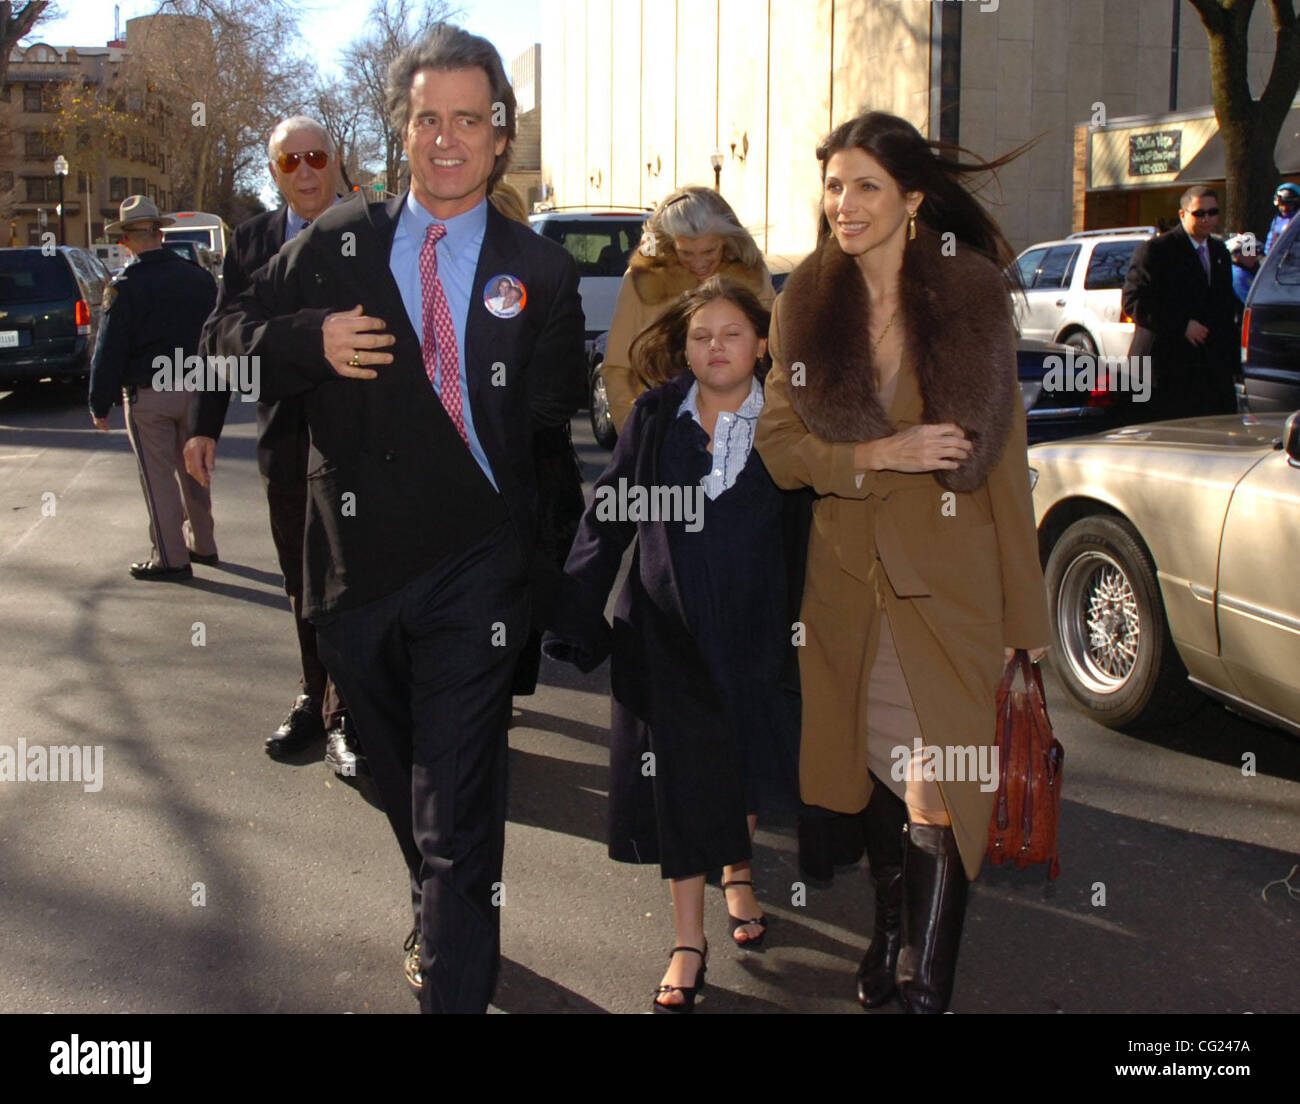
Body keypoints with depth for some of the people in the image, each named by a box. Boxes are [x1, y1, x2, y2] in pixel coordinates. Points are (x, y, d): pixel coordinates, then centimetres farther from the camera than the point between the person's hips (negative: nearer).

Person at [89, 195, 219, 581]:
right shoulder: (199, 278, 3)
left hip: (148, 394, -5)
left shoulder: (125, 286, -12)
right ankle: (202, 544, 27)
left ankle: (171, 558, 6)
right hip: (194, 389, 5)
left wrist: (100, 405, -3)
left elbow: (108, 350, -11)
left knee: (159, 476, 2)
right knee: (191, 470, 18)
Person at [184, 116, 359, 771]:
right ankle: (316, 699, 31)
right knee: (302, 582, 15)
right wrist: (204, 425, 1)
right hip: (287, 440, 4)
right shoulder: (252, 241, 8)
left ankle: (346, 716, 11)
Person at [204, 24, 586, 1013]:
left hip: (473, 578, -3)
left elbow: (558, 418, 5)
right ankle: (445, 926, 48)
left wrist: (545, 554, -4)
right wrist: (309, 340, -11)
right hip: (358, 569, 3)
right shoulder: (335, 245, 6)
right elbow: (228, 336, 9)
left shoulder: (542, 272, 3)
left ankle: (454, 986, 7)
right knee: (405, 790, 22)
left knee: (456, 815, -6)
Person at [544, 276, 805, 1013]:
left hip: (755, 632, 0)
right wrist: (578, 614, -4)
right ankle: (689, 940, 15)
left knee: (745, 766, 14)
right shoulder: (654, 419, -1)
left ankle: (737, 871, 45)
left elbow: (809, 535, -1)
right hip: (665, 631, 0)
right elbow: (606, 520, 1)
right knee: (678, 782, 3)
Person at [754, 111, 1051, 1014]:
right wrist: (880, 454, -17)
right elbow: (778, 446, 1)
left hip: (952, 579, -3)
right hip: (849, 576, 3)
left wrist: (1026, 609, -3)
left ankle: (927, 981, 5)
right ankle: (891, 930, 36)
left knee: (937, 795, -7)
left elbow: (1004, 460, -3)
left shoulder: (974, 298, -4)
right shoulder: (806, 307, 3)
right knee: (872, 775, 15)